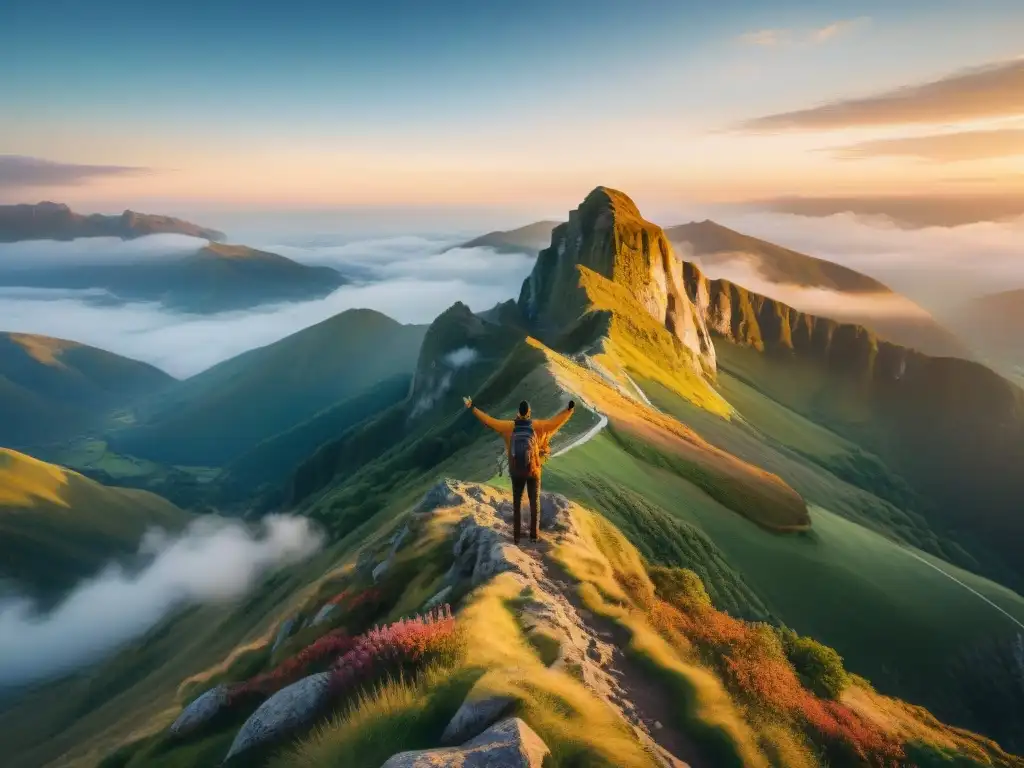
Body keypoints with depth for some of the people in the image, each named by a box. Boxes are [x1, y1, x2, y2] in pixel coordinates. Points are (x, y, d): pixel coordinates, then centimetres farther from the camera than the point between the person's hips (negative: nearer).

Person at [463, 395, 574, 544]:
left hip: (516, 470, 1)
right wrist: (569, 409, -3)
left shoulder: (510, 425, -8)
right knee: (534, 502, 13)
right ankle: (534, 534, 16)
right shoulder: (536, 425, -10)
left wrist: (472, 408, 0)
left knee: (517, 502, 13)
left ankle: (516, 535, 14)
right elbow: (555, 421, -10)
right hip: (533, 469, -1)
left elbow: (489, 420, -7)